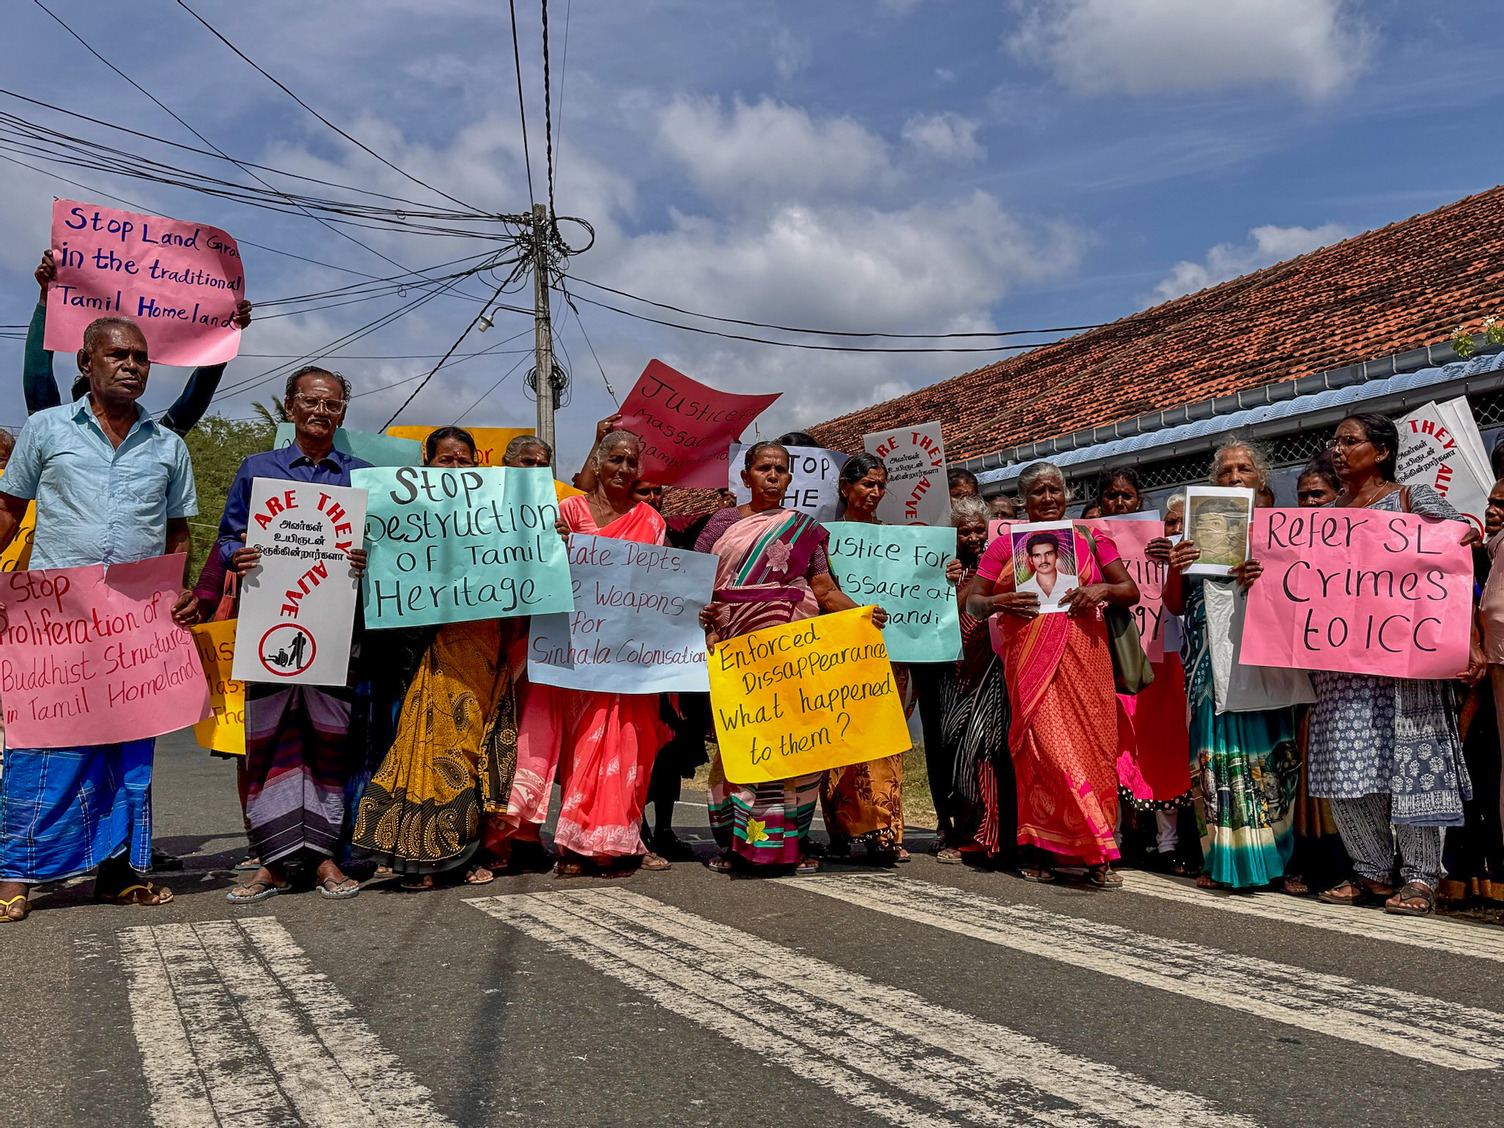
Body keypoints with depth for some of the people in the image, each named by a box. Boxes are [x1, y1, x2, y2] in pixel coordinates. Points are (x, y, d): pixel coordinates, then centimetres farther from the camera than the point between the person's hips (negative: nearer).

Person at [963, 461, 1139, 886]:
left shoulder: (1089, 541, 13)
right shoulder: (1005, 545, 9)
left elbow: (1131, 592, 13)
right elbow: (972, 603, 7)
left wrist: (1103, 589, -7)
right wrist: (998, 603, -14)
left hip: (1084, 659, 2)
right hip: (1031, 660, -1)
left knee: (1092, 749, -3)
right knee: (1046, 749, -12)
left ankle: (1094, 858, 5)